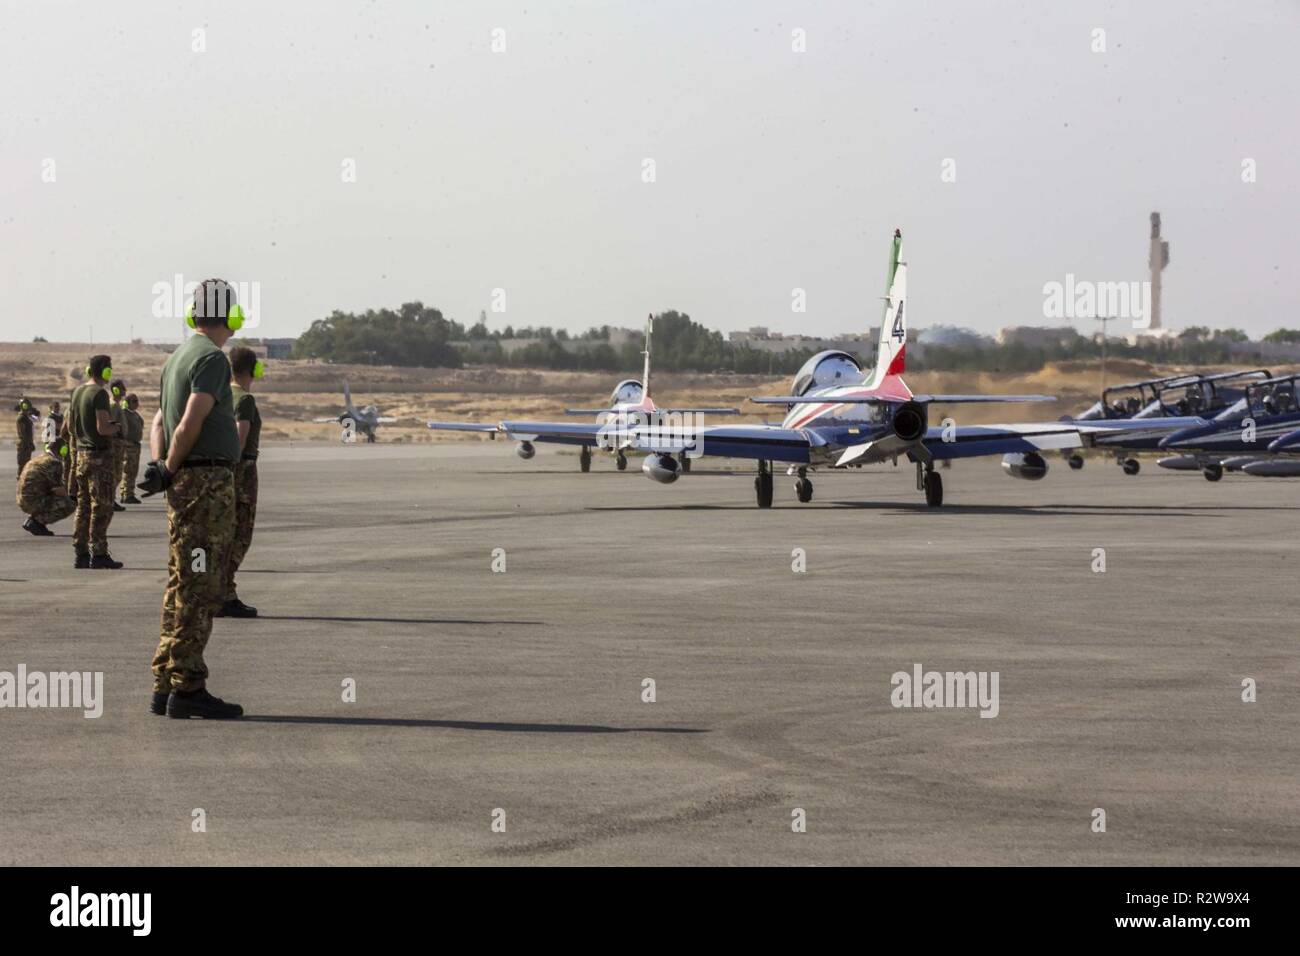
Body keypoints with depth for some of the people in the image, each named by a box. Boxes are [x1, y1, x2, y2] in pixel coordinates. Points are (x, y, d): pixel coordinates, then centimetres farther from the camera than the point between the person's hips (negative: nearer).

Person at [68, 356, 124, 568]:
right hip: (99, 455, -8)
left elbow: (70, 426, 17)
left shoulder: (77, 392, 12)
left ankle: (81, 553, 12)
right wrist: (115, 428, -2)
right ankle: (99, 554, -4)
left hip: (82, 454, 8)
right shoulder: (99, 394, -14)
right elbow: (103, 428, -21)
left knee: (83, 505, 11)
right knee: (101, 507, -4)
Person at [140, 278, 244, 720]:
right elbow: (190, 425, -20)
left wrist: (158, 466, 0)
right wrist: (170, 469, -7)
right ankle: (187, 688, -8)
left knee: (183, 589, 12)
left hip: (184, 485, 9)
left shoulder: (177, 358, 17)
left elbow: (159, 422, 17)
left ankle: (165, 687, 14)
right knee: (198, 589, -8)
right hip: (206, 483, -9)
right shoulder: (212, 358, -12)